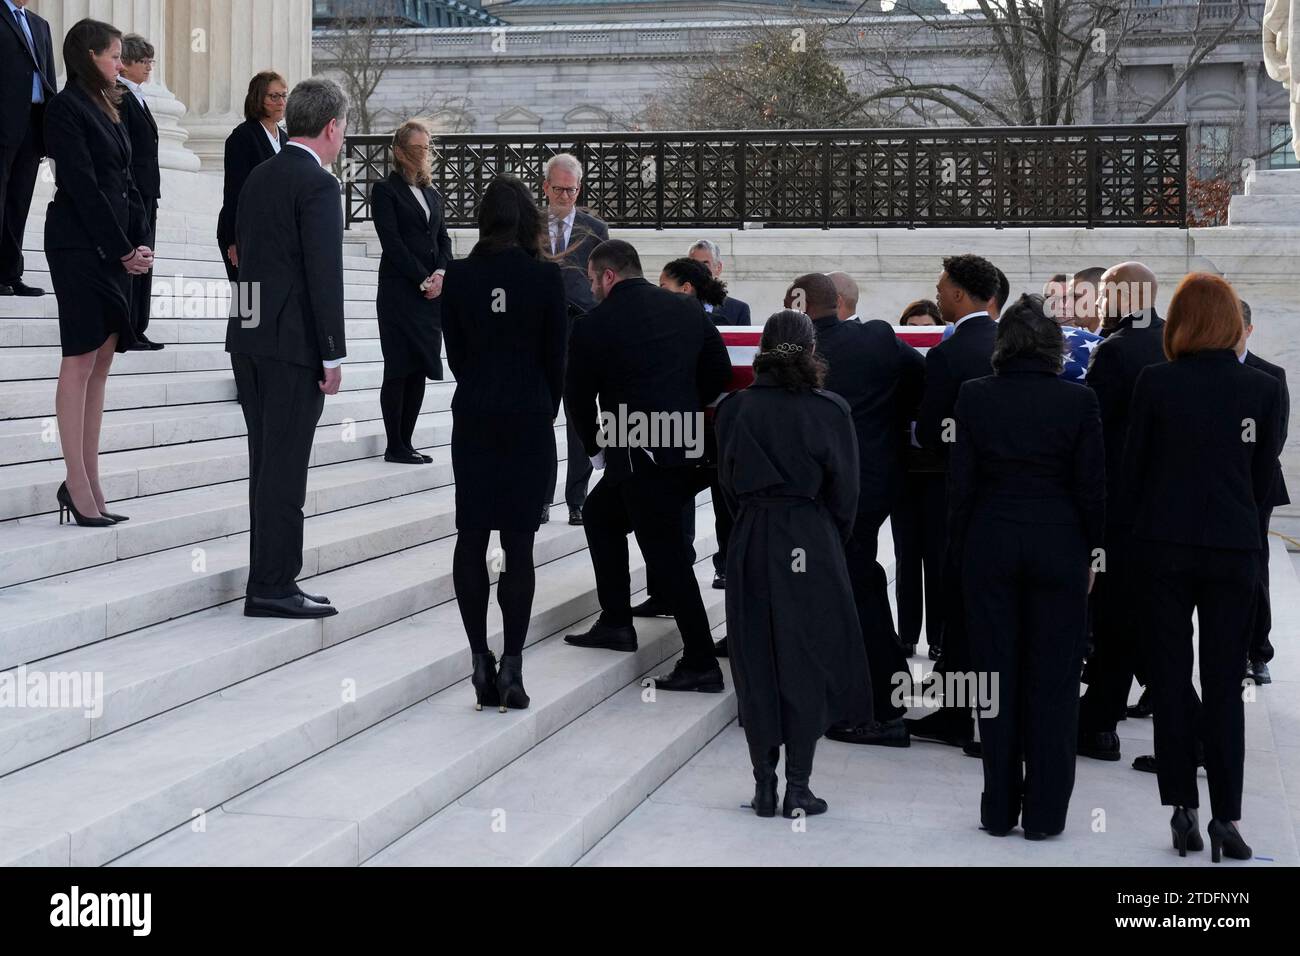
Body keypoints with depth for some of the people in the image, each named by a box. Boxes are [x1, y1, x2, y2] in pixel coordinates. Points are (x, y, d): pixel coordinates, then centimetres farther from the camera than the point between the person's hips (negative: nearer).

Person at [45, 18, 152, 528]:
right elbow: (82, 185, -13)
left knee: (101, 362, 6)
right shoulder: (66, 107, -7)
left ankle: (90, 482, 9)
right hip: (81, 245, -8)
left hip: (115, 248, 8)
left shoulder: (106, 108, 18)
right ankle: (77, 482, -4)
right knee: (81, 361, -7)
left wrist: (139, 244, 2)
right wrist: (124, 249, -11)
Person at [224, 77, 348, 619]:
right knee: (284, 468, -4)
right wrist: (333, 355, -13)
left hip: (249, 335, 8)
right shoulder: (317, 184, -12)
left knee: (267, 466, 13)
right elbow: (324, 274, -17)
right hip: (294, 341, -8)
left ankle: (269, 581, 18)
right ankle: (273, 588, -1)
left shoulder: (258, 177, 14)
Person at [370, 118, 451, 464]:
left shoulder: (432, 195, 18)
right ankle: (395, 446, -1)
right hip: (400, 291, -6)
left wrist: (441, 274, -5)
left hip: (432, 292, 6)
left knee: (420, 369, 5)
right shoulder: (385, 190, -2)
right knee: (399, 369, -4)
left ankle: (406, 442, 10)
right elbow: (392, 241, -10)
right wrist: (422, 280, -13)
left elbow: (443, 239, 13)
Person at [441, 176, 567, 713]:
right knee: (518, 541, 1)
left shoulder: (458, 276, -3)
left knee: (471, 537, 7)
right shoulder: (545, 277, -7)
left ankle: (481, 666, 5)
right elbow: (556, 355, -1)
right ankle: (511, 666, -4)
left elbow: (454, 353, 4)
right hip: (529, 418, -2)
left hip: (473, 418, 2)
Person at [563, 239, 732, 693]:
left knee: (667, 555, -3)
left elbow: (577, 397, 1)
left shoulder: (592, 326, -6)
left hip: (641, 455, -7)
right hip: (692, 446, 7)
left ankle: (701, 663, -2)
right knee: (599, 513, 24)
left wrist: (596, 450, 16)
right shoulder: (688, 309, 8)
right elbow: (721, 373, 10)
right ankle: (615, 622, 26)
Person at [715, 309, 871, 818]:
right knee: (807, 662, 5)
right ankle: (797, 789, 6)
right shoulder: (829, 410, -8)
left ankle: (764, 785, 12)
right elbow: (844, 491, -2)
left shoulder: (734, 408, -1)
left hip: (751, 545, 2)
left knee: (756, 662, 9)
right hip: (812, 546, -2)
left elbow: (728, 482, 5)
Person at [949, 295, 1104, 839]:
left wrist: (962, 554, 7)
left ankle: (999, 810, 14)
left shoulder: (974, 397, -5)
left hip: (990, 547, 1)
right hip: (1058, 548, -1)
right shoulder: (1077, 401, -7)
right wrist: (1089, 554, 8)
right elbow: (1091, 487, -3)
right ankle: (1043, 813, 10)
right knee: (1052, 681, 6)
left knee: (997, 676, 8)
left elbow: (960, 484, -2)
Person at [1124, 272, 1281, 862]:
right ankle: (1226, 818, 1)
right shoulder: (1264, 389, -2)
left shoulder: (1155, 383, -7)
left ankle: (1183, 810, 8)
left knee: (1170, 680, 8)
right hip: (1234, 548, 1)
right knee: (1224, 686, 5)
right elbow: (1266, 476, 4)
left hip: (1164, 546, -1)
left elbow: (1133, 466, 0)